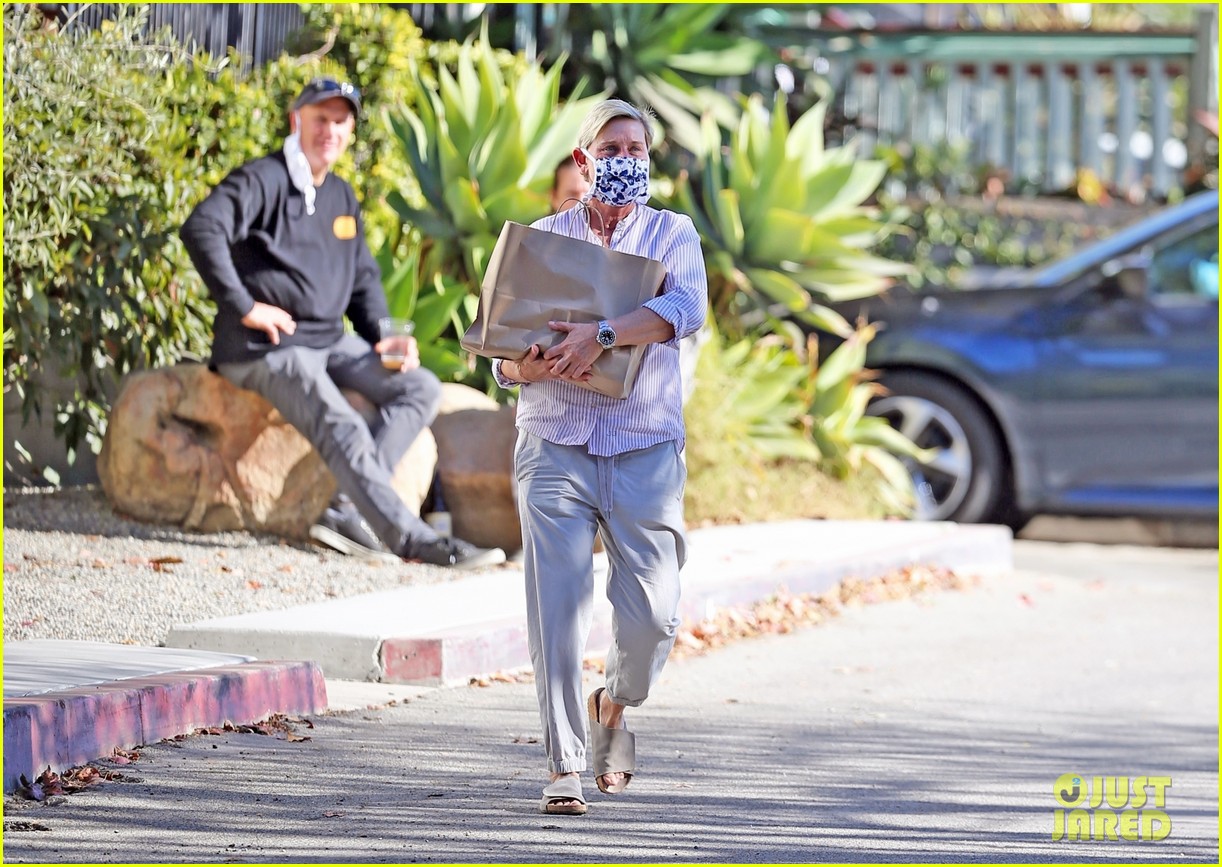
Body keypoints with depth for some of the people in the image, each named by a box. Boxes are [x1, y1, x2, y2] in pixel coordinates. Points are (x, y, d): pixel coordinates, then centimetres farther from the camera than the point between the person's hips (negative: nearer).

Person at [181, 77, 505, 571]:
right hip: (266, 349, -9)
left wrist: (382, 337, 8)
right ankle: (411, 539, -27)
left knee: (420, 388, -5)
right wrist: (244, 307, -25)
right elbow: (202, 229, -24)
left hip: (330, 342, 9)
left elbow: (363, 279, 26)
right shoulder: (265, 180, -8)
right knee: (343, 430, -26)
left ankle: (347, 513, -15)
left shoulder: (342, 198, 19)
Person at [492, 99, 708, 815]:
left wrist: (602, 334, -27)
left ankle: (617, 705, 26)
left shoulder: (672, 234, 10)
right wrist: (527, 364, -16)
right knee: (558, 603, -11)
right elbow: (503, 357, 9)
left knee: (652, 612, -6)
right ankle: (566, 767, -6)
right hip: (555, 446, 1)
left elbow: (687, 308, -13)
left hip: (646, 449, 0)